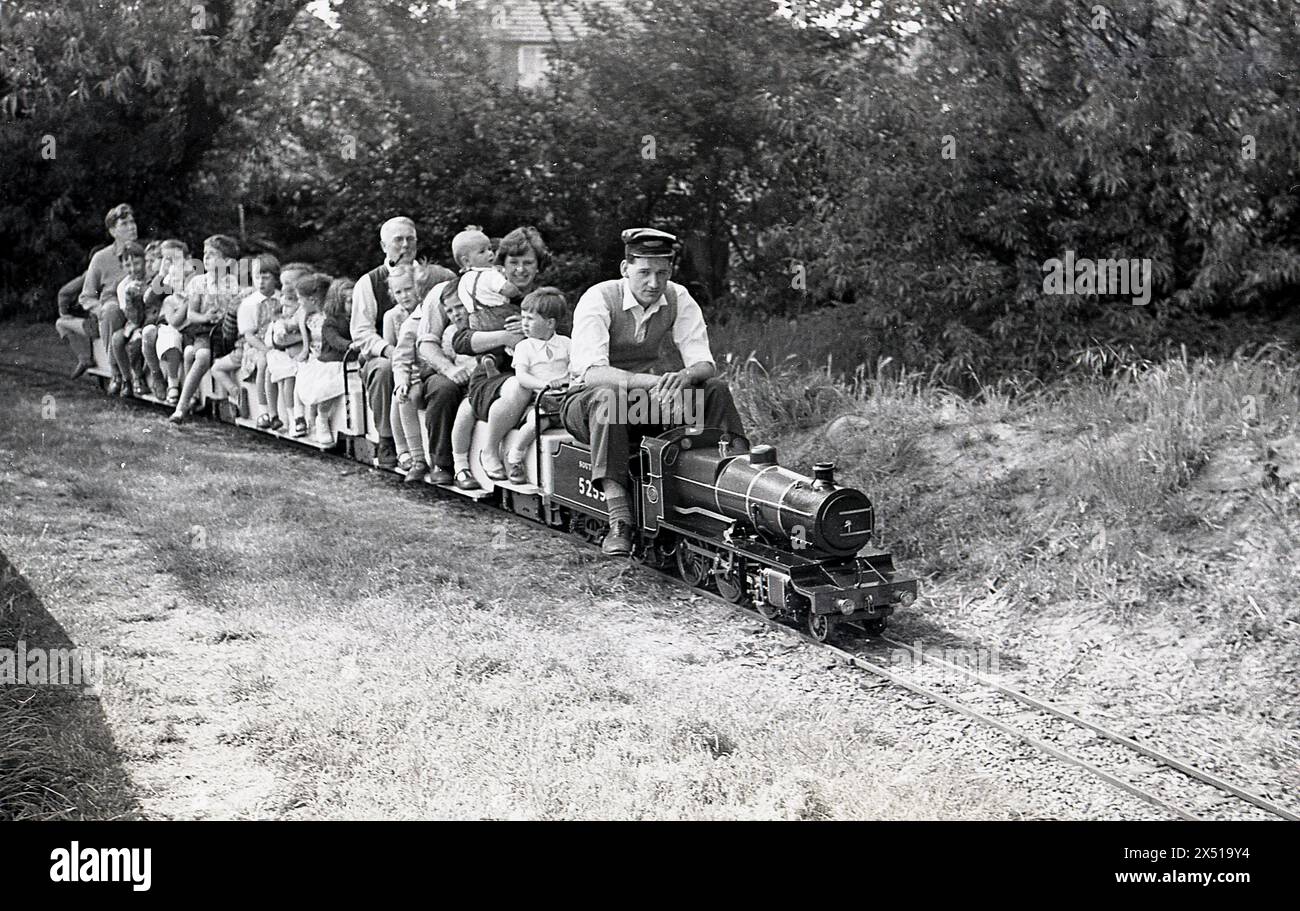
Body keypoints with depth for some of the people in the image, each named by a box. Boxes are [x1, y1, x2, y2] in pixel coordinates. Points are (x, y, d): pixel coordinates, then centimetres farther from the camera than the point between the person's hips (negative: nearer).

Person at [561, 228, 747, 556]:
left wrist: (685, 376, -36)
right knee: (609, 397, -39)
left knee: (716, 390, -16)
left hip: (646, 398, 5)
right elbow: (590, 372, -31)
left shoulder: (677, 298, -5)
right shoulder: (599, 299, -19)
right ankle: (619, 521, -44)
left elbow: (705, 364, -10)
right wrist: (654, 382, -44)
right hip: (586, 401, -4)